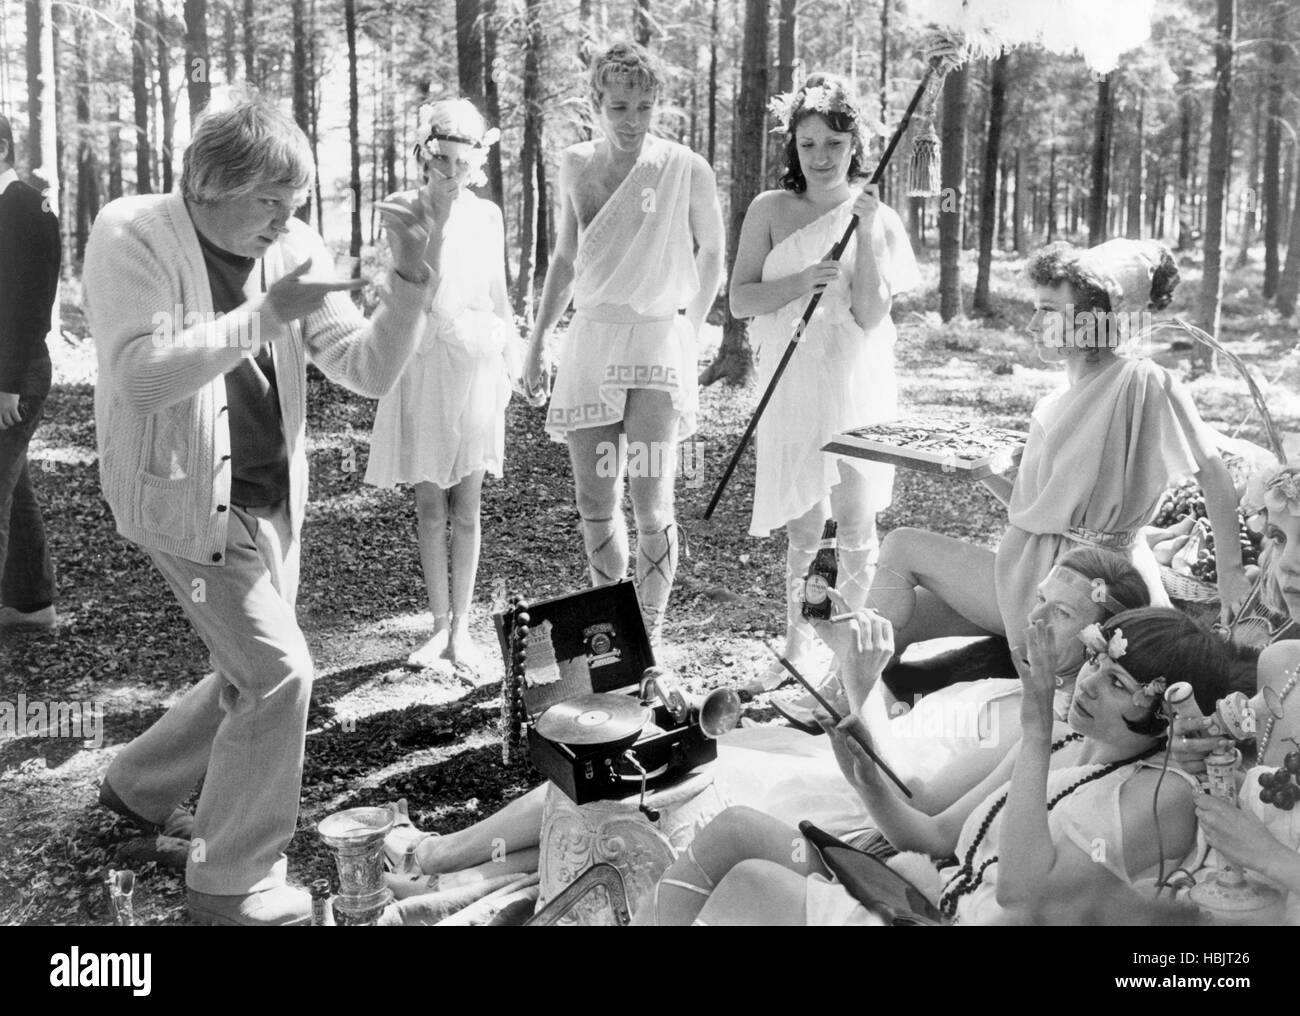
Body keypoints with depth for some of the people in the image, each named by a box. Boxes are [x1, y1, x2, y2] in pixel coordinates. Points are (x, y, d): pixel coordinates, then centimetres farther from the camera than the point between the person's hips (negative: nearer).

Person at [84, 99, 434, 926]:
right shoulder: (132, 236, -12)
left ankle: (139, 788, 43)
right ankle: (233, 885, 6)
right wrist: (266, 314, -28)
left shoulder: (292, 245, 1)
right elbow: (142, 377, -25)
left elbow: (369, 371, -3)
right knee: (280, 672, -12)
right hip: (186, 497, -6)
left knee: (254, 677, 16)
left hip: (273, 500, 7)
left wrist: (410, 274, -17)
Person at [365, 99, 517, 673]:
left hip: (476, 364, 1)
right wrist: (439, 216, -16)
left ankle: (461, 628, 13)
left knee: (466, 507, 4)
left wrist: (511, 361, 9)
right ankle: (439, 624, 16)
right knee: (429, 504, 5)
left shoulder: (487, 215, 5)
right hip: (421, 363, -1)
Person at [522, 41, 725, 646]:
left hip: (659, 341, -4)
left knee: (650, 503, -8)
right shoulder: (575, 167, 6)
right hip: (589, 339, 4)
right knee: (594, 501, 8)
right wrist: (538, 339, 16)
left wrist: (690, 330, 7)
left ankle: (650, 641, 3)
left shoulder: (686, 171, -6)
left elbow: (712, 252, 9)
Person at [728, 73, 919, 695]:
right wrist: (802, 281, -18)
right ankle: (796, 649, 22)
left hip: (857, 383, 0)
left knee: (855, 523, 0)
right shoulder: (770, 211, 4)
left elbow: (871, 315, -8)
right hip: (792, 386, 1)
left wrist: (867, 233, -15)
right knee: (804, 527, 6)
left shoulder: (879, 218, 2)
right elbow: (740, 299, -3)